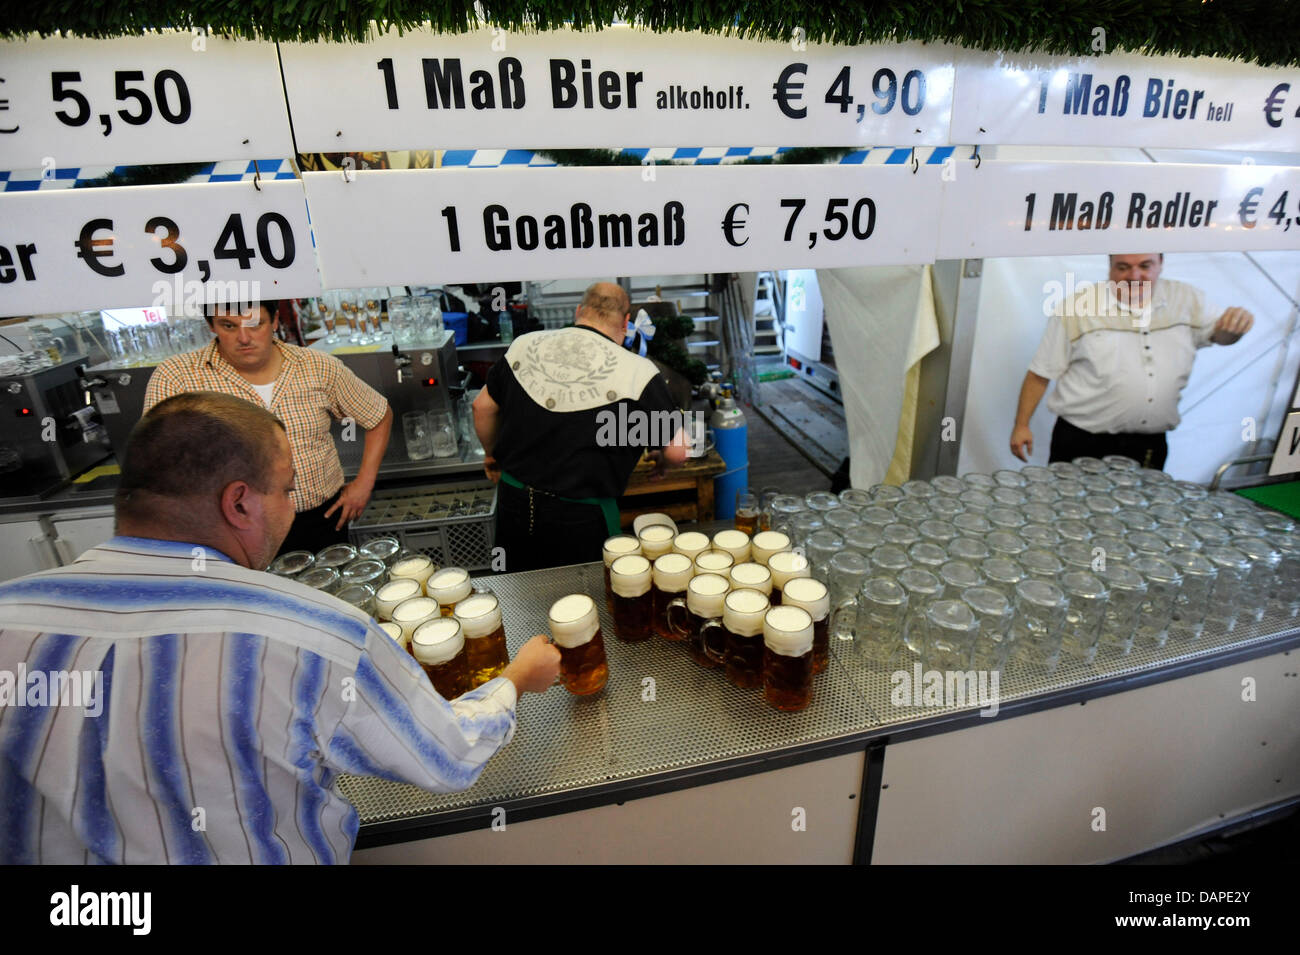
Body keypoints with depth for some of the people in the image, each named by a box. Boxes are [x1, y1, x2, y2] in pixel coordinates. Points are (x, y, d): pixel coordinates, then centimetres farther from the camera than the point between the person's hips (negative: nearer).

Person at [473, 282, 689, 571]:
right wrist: (662, 460, 13)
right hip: (581, 519, -4)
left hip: (513, 502, 4)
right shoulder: (637, 371, -13)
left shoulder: (525, 345, 0)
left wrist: (491, 453, 28)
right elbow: (676, 452, -11)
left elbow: (483, 406, 11)